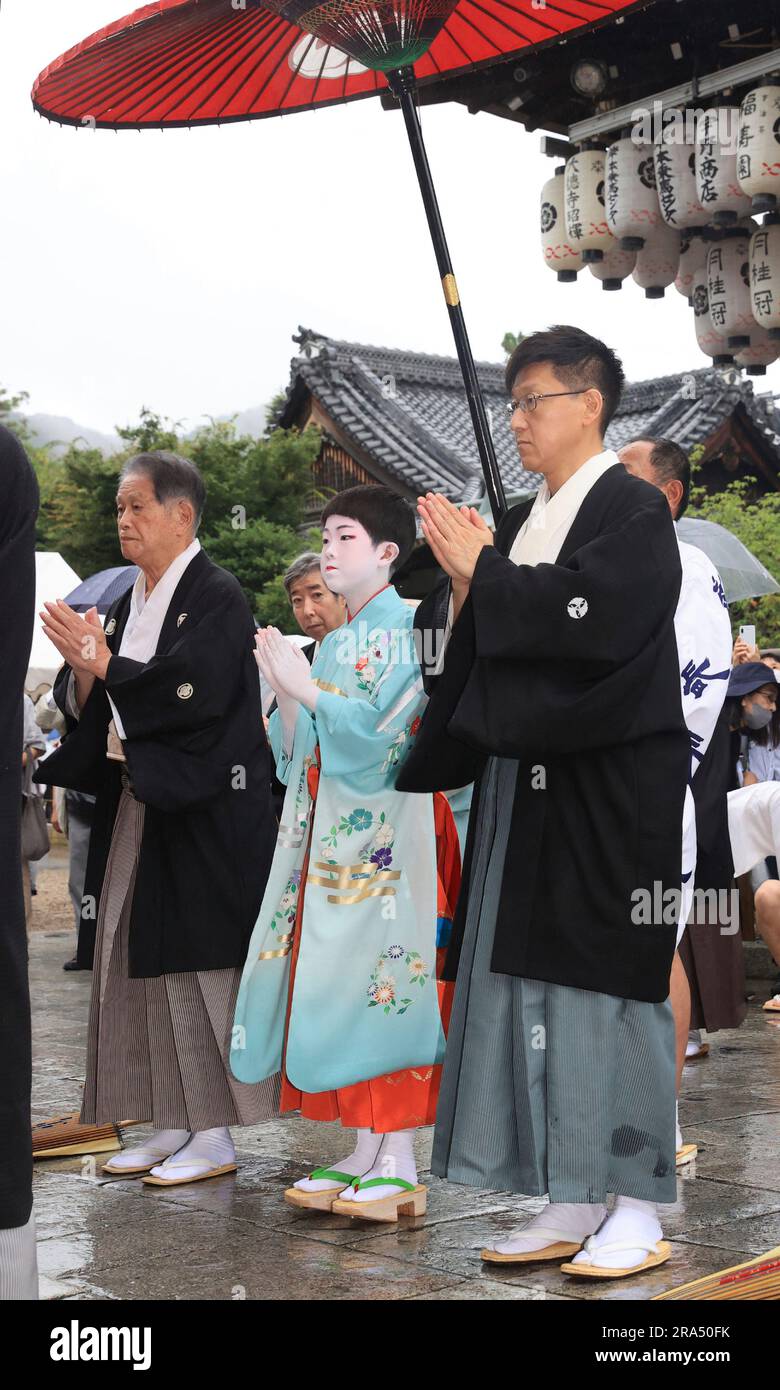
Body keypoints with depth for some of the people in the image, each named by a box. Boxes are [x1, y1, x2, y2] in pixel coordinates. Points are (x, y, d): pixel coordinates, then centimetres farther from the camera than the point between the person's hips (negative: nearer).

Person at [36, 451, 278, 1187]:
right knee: (139, 965, 8)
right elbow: (87, 706, 14)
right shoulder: (129, 602, 15)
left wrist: (104, 664, -16)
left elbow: (192, 692, -21)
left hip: (201, 814, -8)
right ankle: (173, 1126, 17)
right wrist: (85, 669, -6)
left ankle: (214, 1134, 4)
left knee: (195, 967, -5)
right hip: (135, 802, 8)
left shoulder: (216, 597, -8)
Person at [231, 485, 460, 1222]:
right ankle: (362, 1154, 13)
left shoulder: (405, 631, -5)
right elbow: (300, 751, 15)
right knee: (333, 983, 6)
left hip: (385, 833, -8)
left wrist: (306, 688, -15)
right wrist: (282, 688, 0)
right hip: (326, 835, 8)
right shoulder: (334, 644, 18)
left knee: (382, 977, -9)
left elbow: (385, 733, -16)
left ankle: (399, 1166, -3)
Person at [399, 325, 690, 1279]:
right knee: (537, 982, 7)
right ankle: (572, 1202, 15)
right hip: (526, 779, 8)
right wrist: (467, 585, 0)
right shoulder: (522, 521, 16)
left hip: (612, 788, -7)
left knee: (612, 982, -3)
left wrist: (481, 572, -13)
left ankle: (638, 1208, 7)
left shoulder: (634, 512, -5)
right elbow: (487, 653, 18)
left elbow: (590, 617, -21)